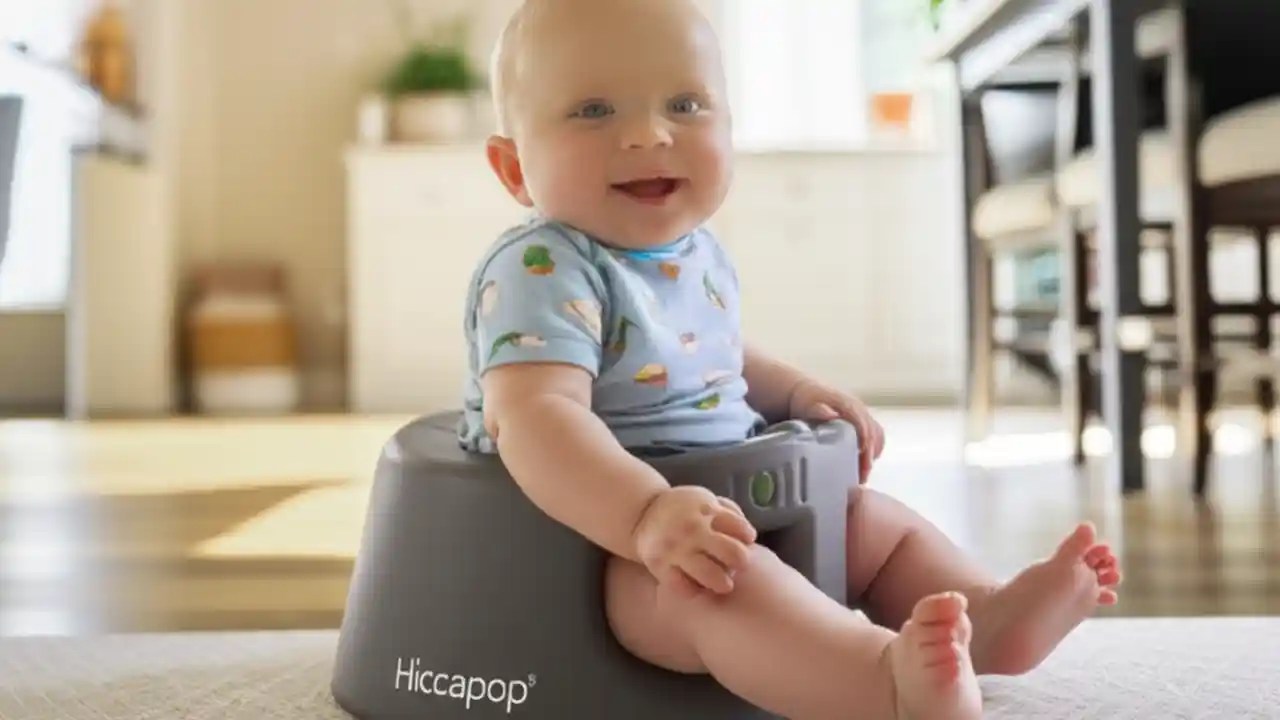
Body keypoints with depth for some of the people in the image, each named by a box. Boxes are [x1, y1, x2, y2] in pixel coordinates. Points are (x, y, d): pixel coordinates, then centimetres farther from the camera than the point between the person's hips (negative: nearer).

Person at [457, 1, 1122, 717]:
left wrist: (796, 391, 11)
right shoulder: (543, 273, -22)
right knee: (716, 583, -38)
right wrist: (648, 514, -48)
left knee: (877, 518, 13)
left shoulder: (698, 254, 7)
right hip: (599, 539, -10)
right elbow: (533, 417, -36)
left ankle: (991, 619, -1)